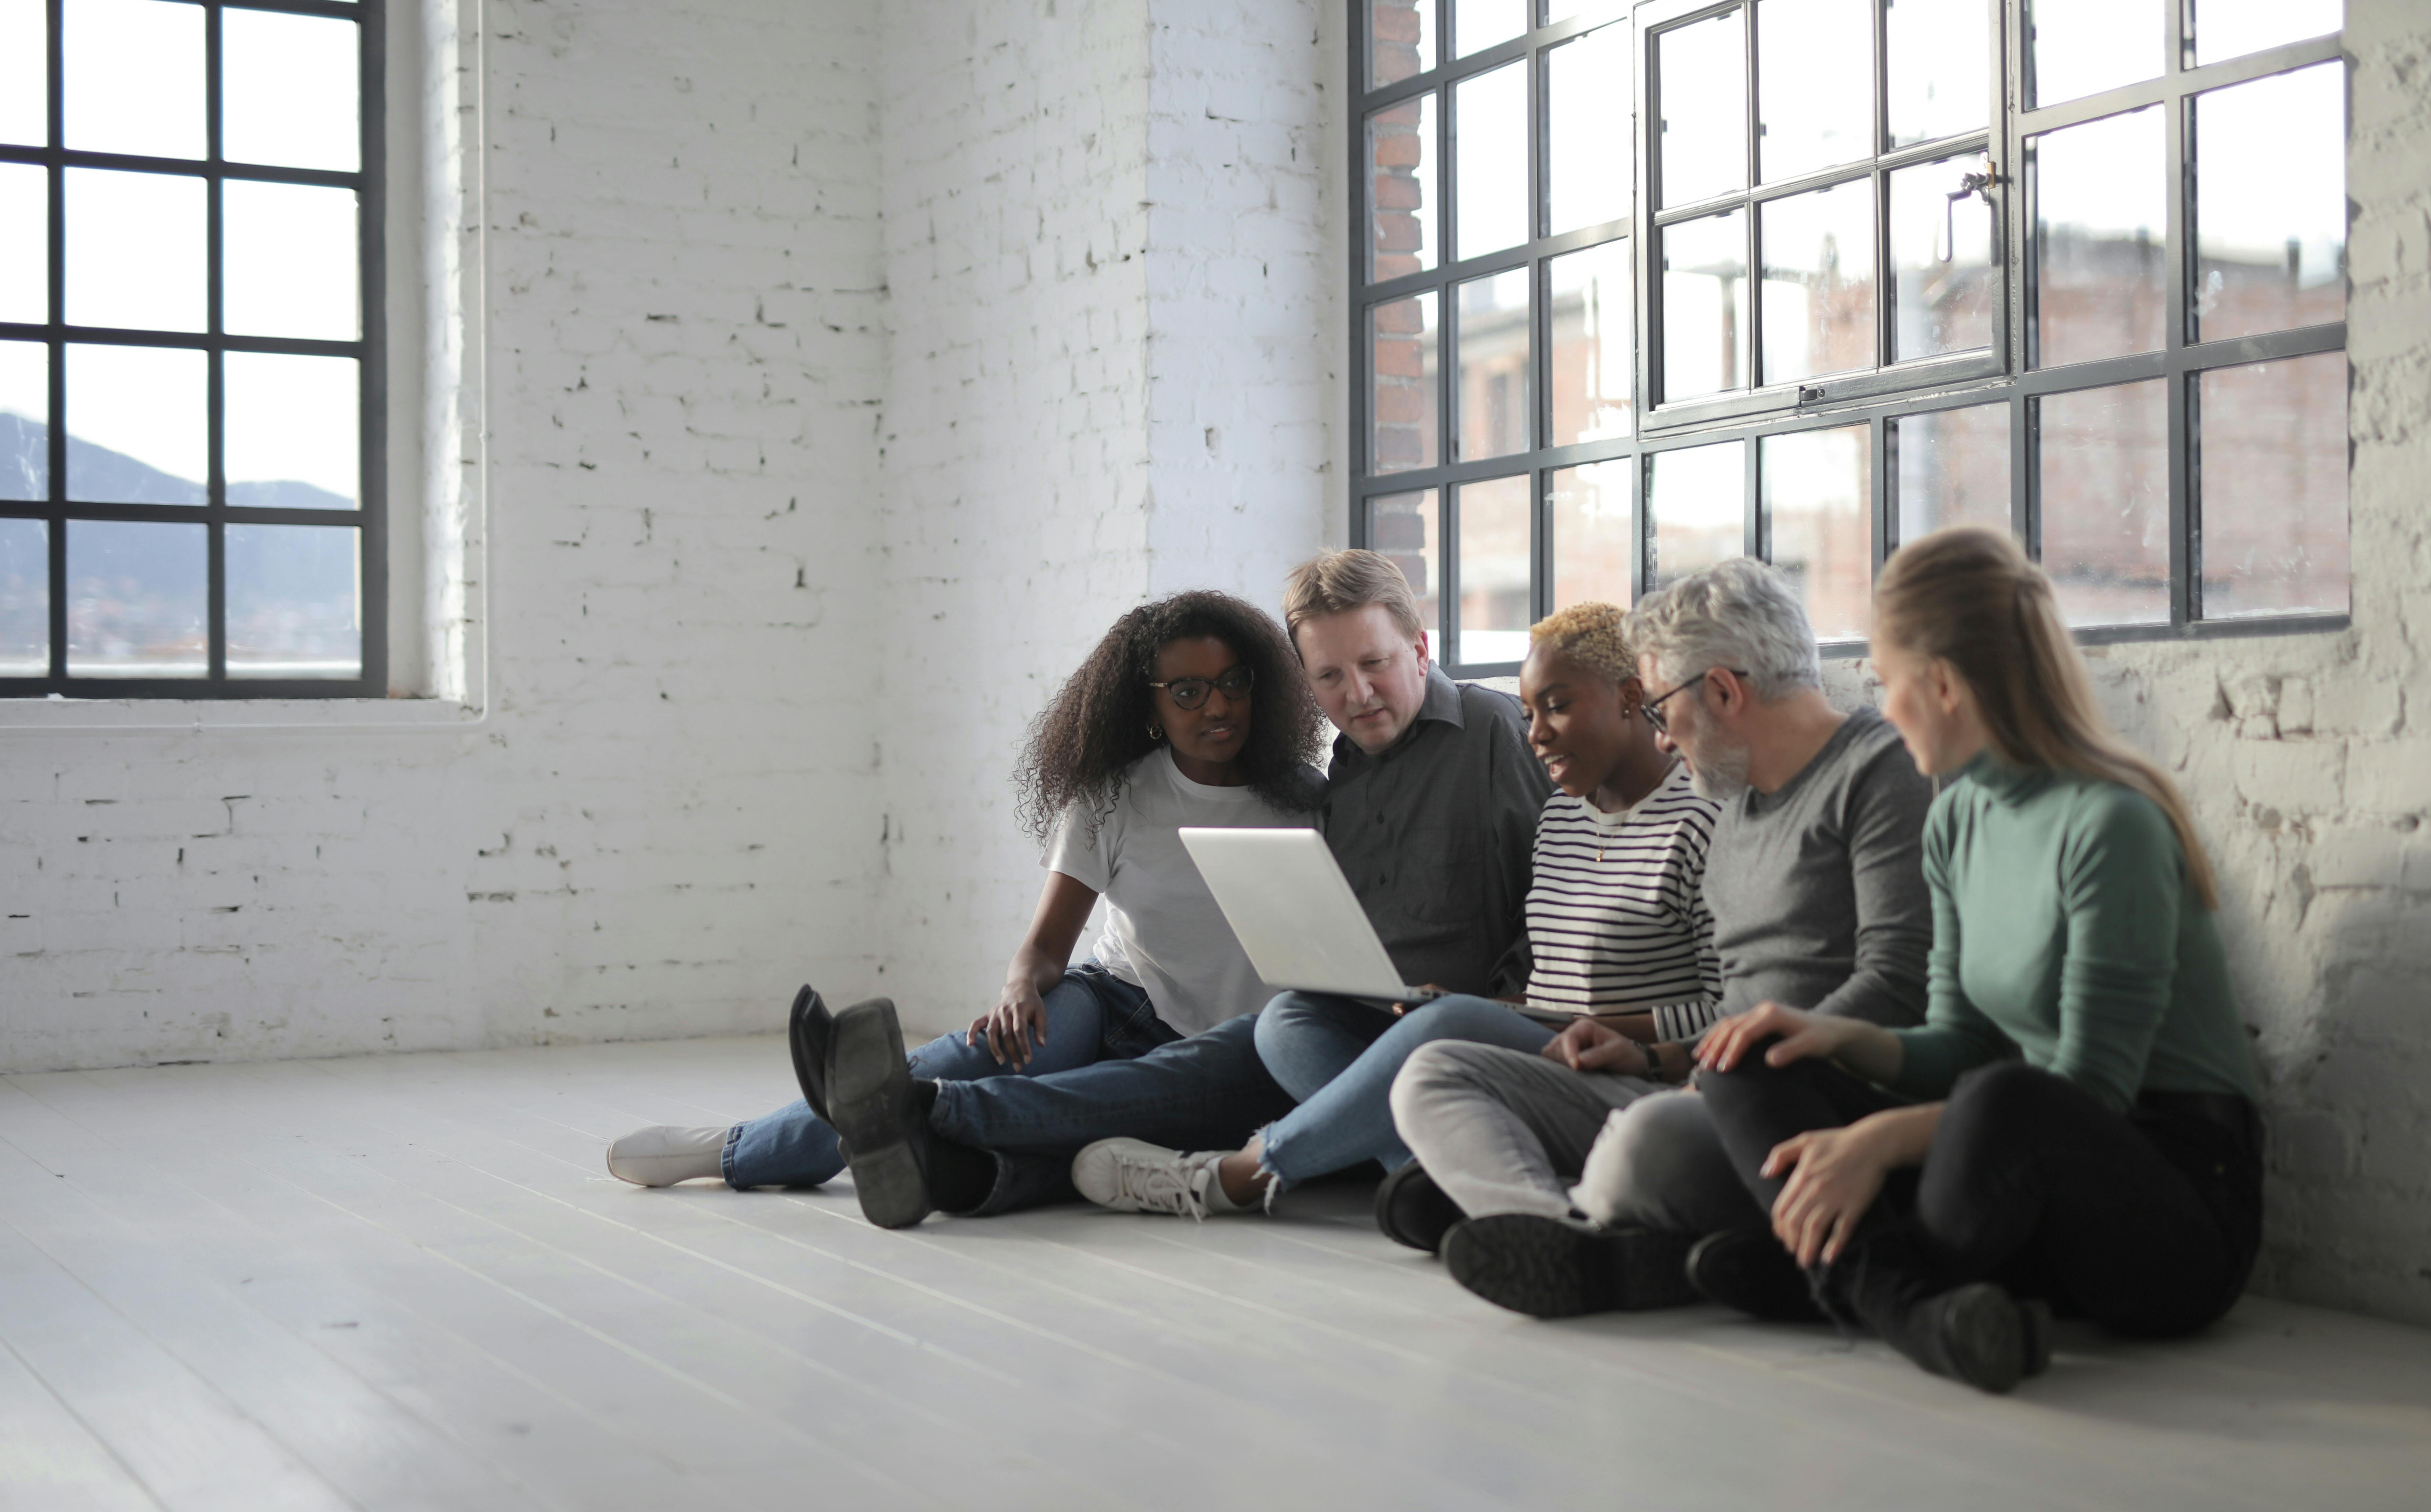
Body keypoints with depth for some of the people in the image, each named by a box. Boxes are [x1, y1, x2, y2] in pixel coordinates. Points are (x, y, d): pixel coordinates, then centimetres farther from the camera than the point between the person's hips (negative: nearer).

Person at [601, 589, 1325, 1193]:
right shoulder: (1114, 798, 0)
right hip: (1118, 1001, 1)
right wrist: (1021, 992, -30)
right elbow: (1047, 943, -6)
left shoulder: (1304, 800, -1)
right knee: (1011, 1036, -36)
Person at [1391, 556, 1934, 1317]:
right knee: (1433, 1076, -6)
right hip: (1723, 1093, 10)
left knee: (1651, 1142, -43)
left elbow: (1898, 985, -15)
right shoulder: (1739, 808, 27)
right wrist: (1655, 1060, 15)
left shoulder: (1881, 770, -4)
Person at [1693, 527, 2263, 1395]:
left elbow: (2091, 1092, -19)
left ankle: (1851, 1277, -16)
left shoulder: (2111, 824, -16)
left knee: (2004, 1104, -40)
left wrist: (1883, 1138, -28)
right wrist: (1840, 1038, -5)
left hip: (2175, 1205, -8)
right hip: (2031, 1174, 8)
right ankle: (1919, 1307, -29)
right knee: (1751, 1069, -5)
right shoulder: (1958, 818, 9)